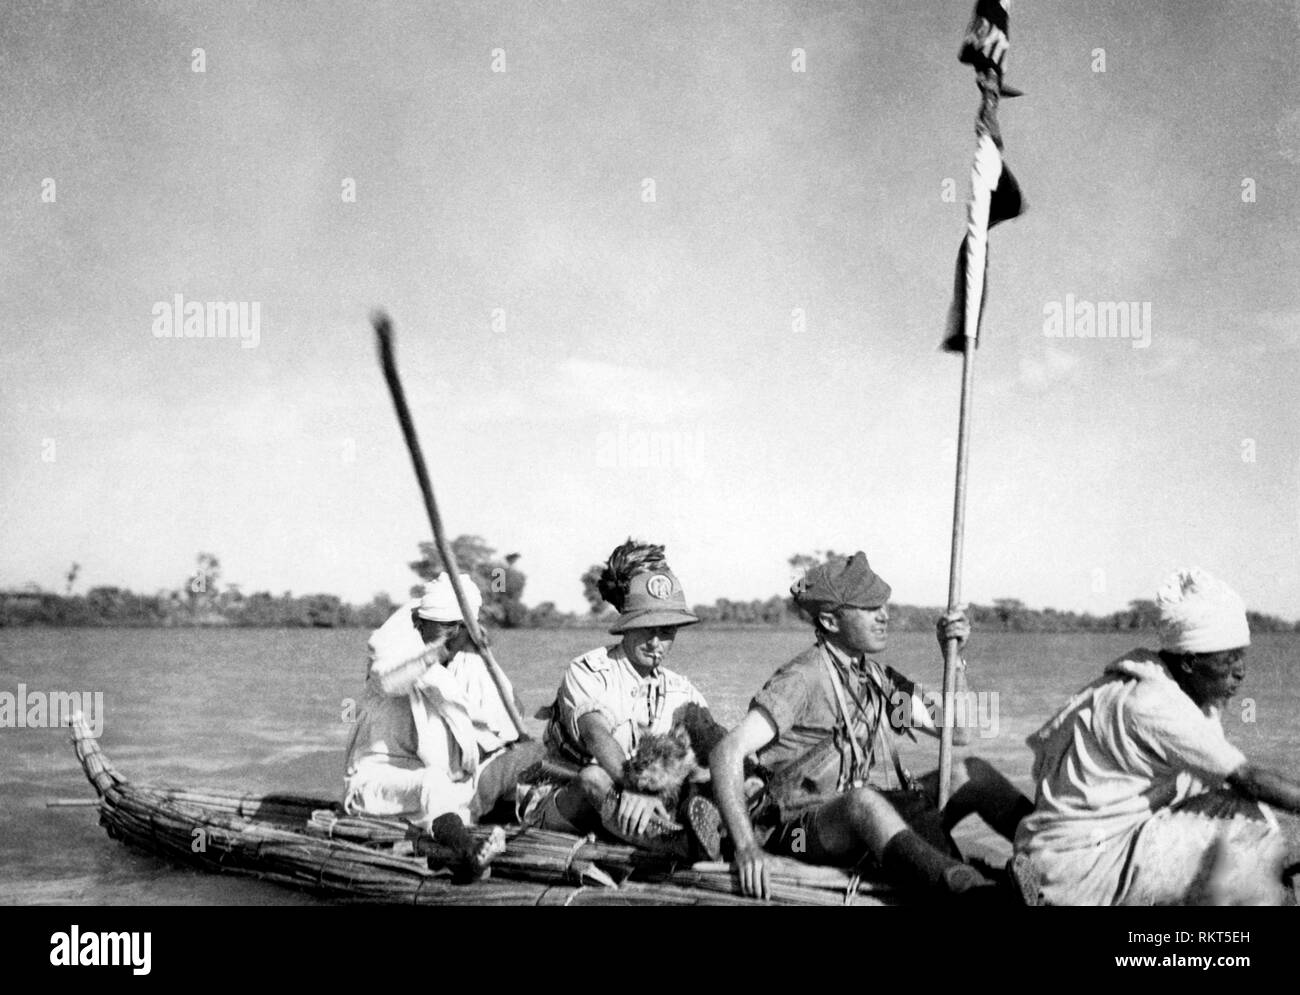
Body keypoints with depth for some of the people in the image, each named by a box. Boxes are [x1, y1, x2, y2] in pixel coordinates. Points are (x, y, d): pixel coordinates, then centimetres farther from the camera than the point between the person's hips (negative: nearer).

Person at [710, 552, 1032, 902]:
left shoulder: (877, 677, 14)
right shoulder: (803, 678, -11)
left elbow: (956, 732, 16)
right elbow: (727, 753, -21)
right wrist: (746, 848, -30)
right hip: (807, 829, -8)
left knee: (971, 772, -4)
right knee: (863, 801, -39)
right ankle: (969, 890, -56)